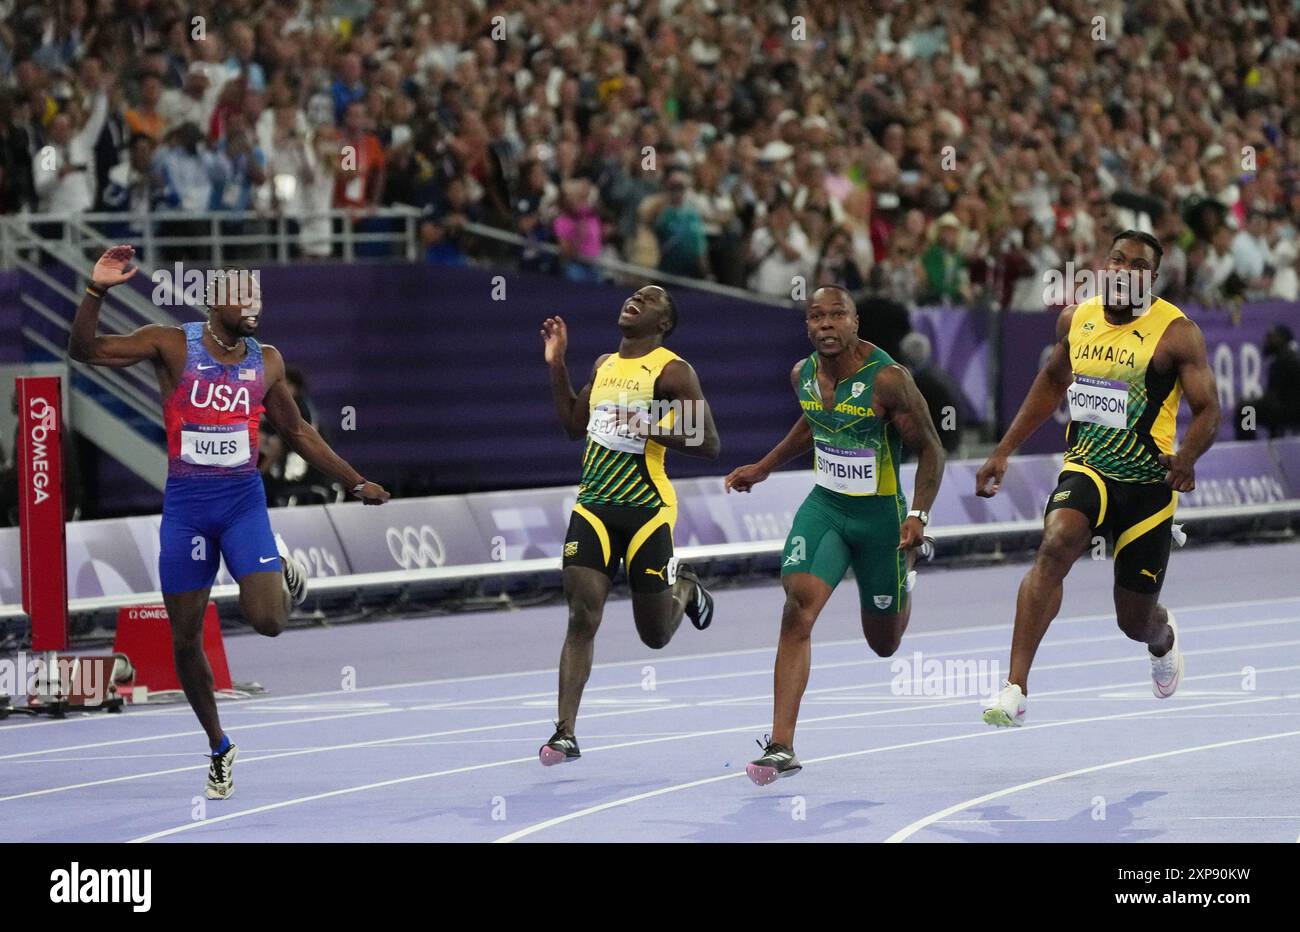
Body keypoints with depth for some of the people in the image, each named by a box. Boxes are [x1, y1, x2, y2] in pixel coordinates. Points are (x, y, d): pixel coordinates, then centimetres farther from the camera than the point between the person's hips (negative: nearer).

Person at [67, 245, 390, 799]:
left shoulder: (266, 361, 5)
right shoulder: (172, 345, -5)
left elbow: (297, 433, 16)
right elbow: (85, 350, -13)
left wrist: (357, 483, 16)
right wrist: (97, 290, -29)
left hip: (243, 500, 1)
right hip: (185, 503, -1)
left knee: (267, 620, -17)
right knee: (185, 638, 2)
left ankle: (280, 569, 20)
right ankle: (219, 749, 22)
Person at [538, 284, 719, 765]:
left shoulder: (672, 371, -7)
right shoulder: (604, 365, 14)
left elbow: (708, 444, -10)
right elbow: (574, 425, 23)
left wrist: (653, 430, -23)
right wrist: (556, 364, 16)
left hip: (647, 509, -4)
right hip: (593, 504, 4)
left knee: (655, 634, 7)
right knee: (582, 617, -10)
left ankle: (685, 588, 43)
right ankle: (565, 734, -11)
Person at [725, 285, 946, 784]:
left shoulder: (888, 380, -20)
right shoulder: (802, 374, -3)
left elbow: (930, 450, -12)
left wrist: (919, 515, -23)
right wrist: (763, 468, 22)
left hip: (881, 513, -3)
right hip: (825, 505, 3)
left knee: (884, 643, 13)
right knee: (798, 607, -20)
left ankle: (905, 569, 51)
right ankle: (781, 748, -23)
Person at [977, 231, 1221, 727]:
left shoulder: (1176, 332, -11)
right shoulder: (1076, 319, 2)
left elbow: (1208, 411, -11)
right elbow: (1053, 380, 20)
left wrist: (1187, 456, -34)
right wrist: (1003, 451, 17)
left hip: (1148, 482, -2)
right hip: (1086, 469, 2)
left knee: (1136, 621, 9)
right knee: (1056, 545, -31)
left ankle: (1164, 638, 51)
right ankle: (1015, 688, -34)